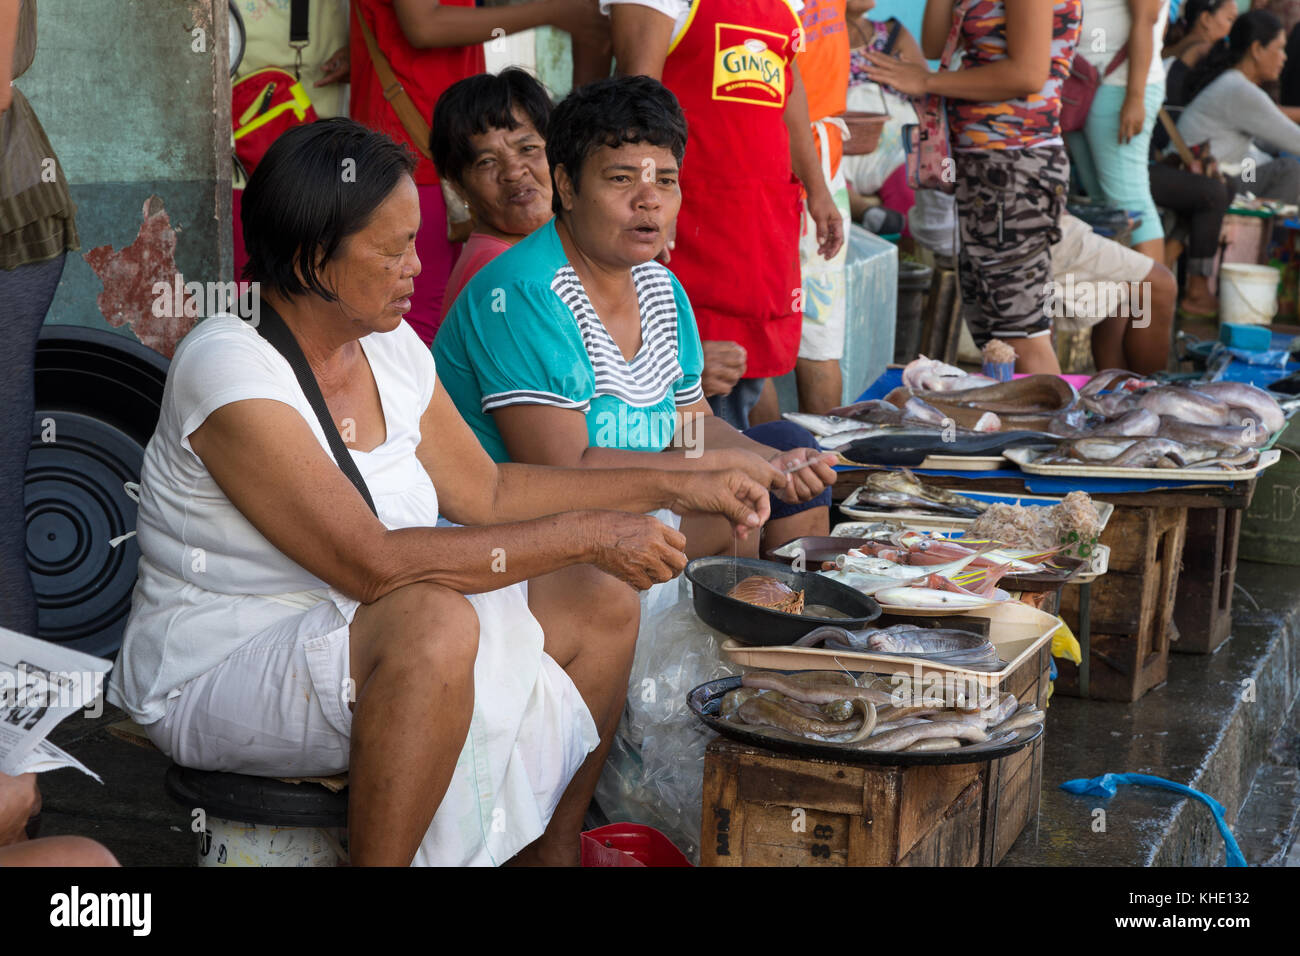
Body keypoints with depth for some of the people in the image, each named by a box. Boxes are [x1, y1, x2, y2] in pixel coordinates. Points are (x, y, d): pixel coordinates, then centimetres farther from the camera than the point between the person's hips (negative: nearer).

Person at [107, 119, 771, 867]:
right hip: (216, 682, -8)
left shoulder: (388, 346, 2)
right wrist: (588, 535, -26)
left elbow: (486, 491, 11)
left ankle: (553, 851, 19)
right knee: (436, 622, -35)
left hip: (356, 642, 9)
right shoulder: (229, 369, -23)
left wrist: (677, 490, 5)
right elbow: (374, 563, -30)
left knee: (605, 606, 3)